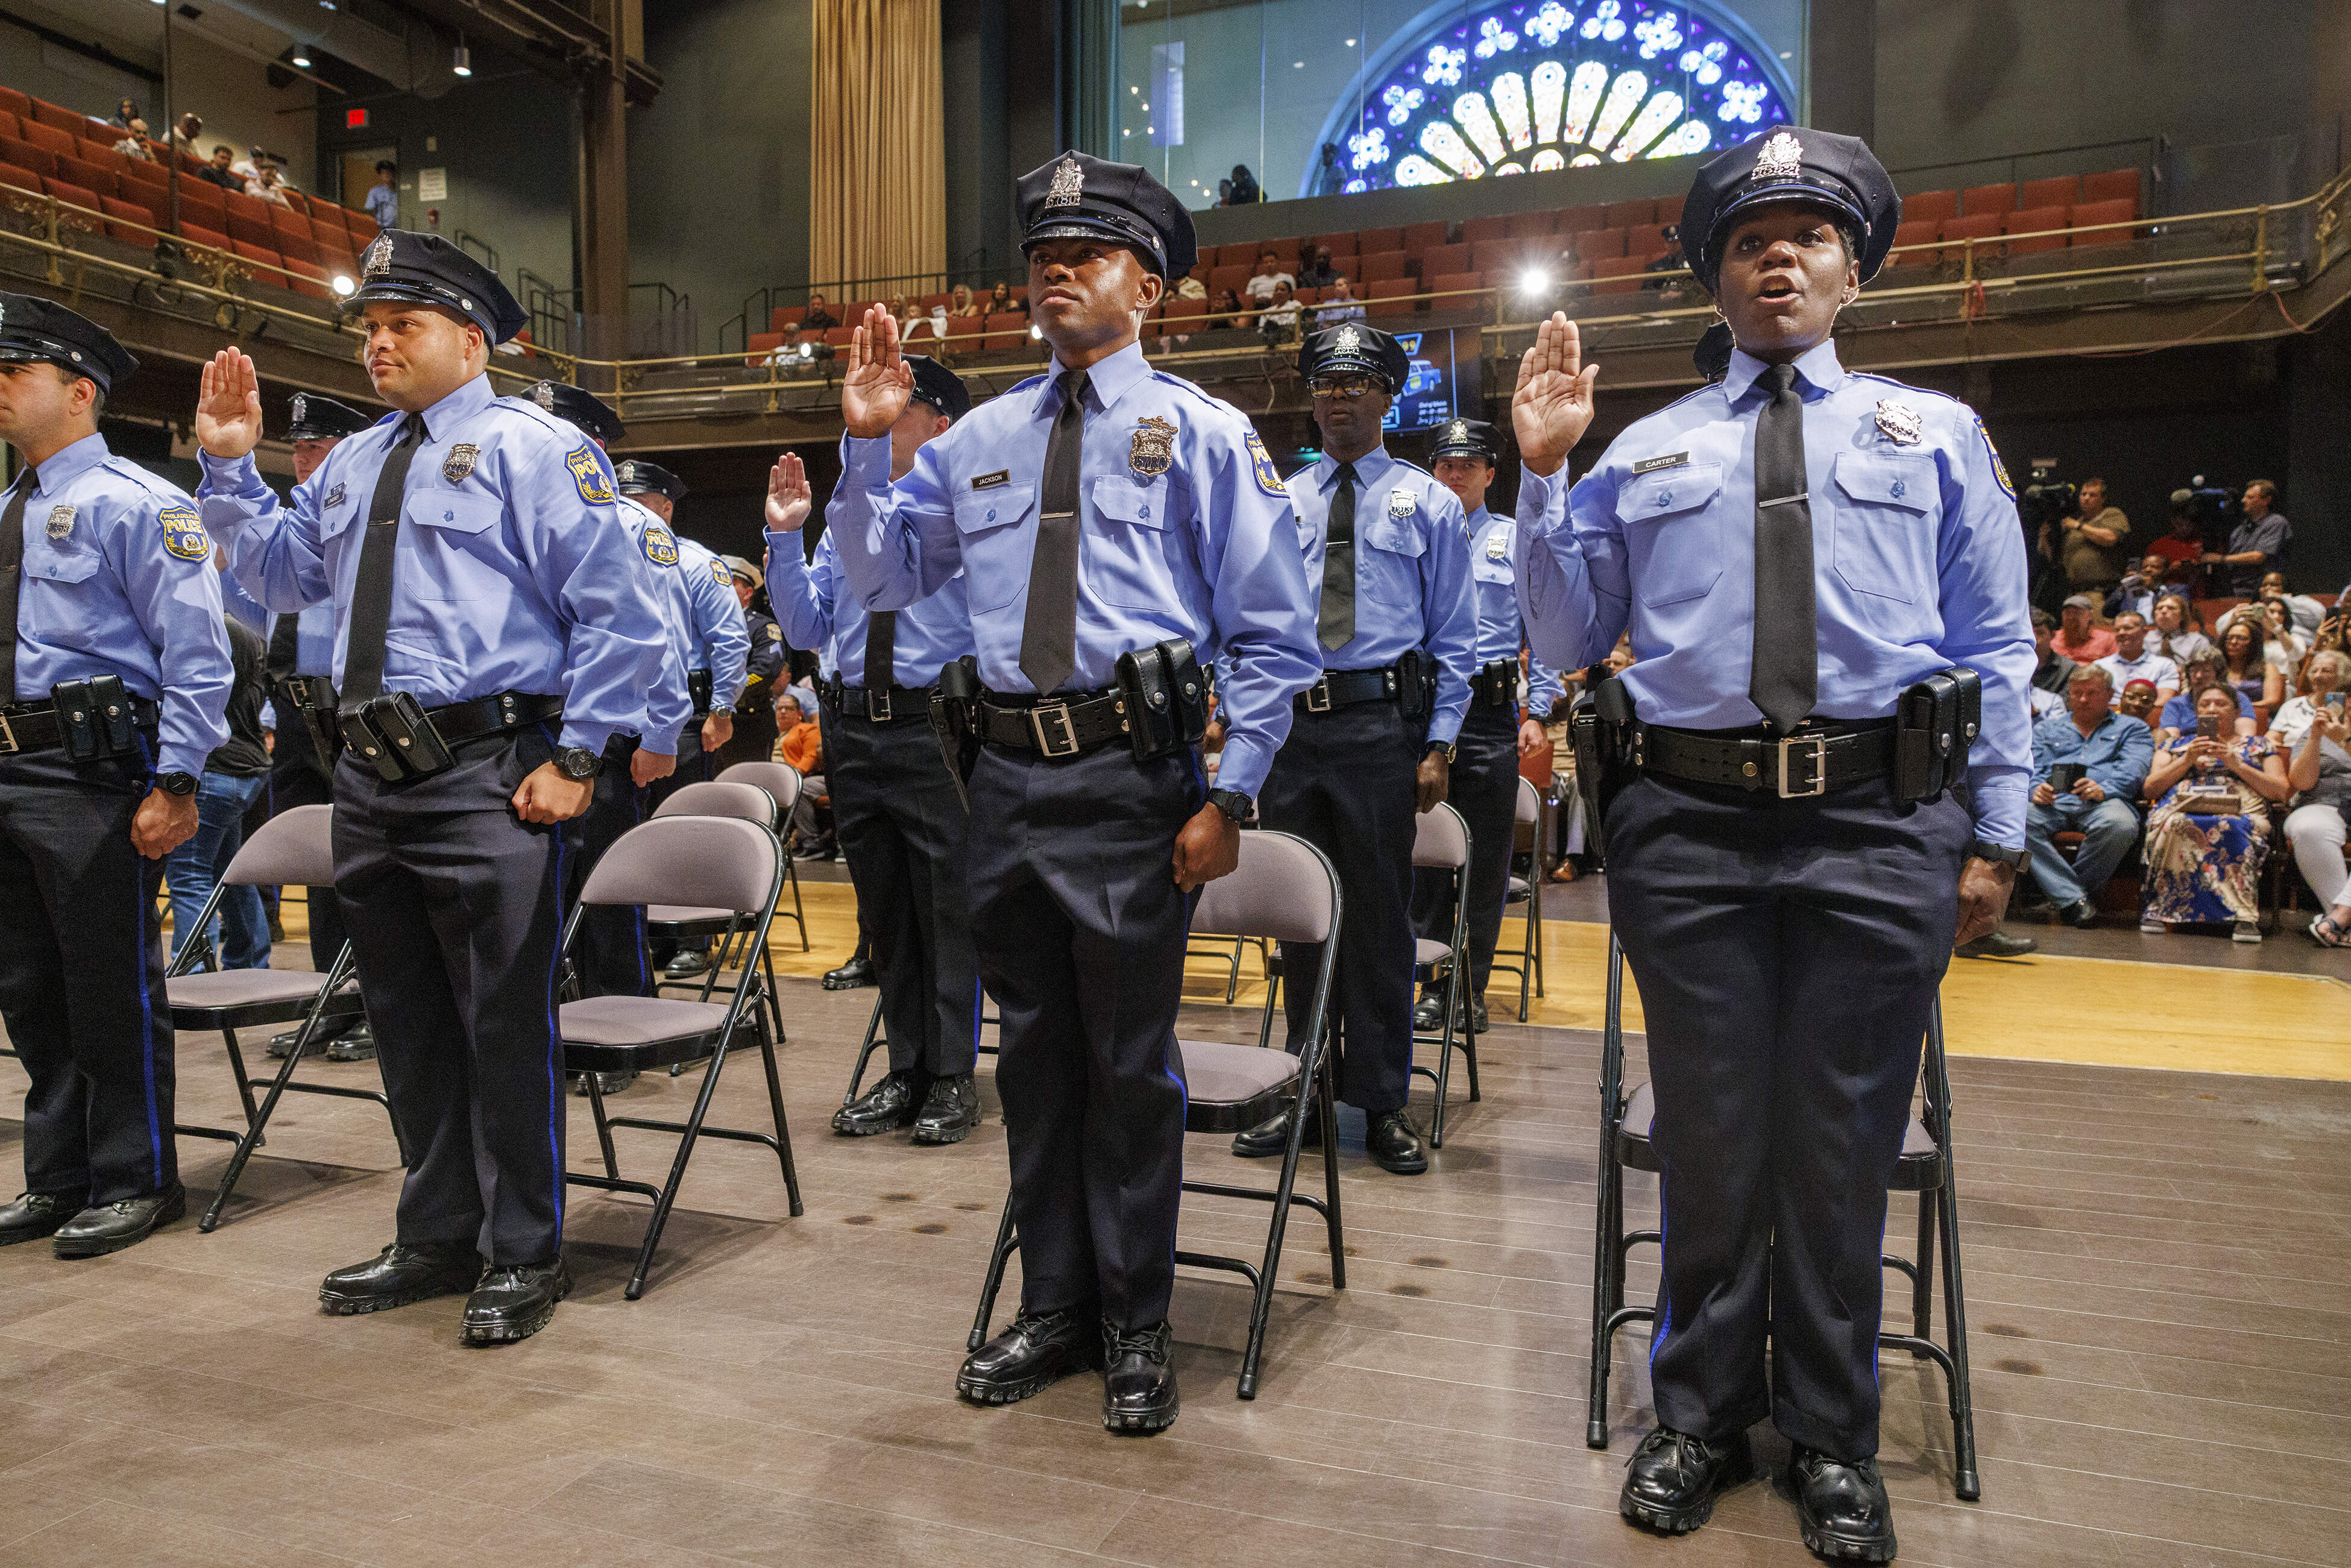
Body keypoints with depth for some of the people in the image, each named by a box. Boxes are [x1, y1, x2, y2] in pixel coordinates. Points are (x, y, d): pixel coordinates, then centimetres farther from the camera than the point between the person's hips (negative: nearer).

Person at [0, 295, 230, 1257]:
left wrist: (175, 784, -20)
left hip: (92, 774, -8)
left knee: (110, 988, 0)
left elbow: (197, 652, -14)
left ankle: (135, 1182, 14)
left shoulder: (130, 501, -6)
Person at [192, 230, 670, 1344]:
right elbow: (276, 572, 30)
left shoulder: (531, 447, -3)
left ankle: (522, 1256, 14)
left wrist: (577, 759, -14)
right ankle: (437, 1238, 31)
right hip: (371, 779, 8)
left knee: (502, 1021, -1)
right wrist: (230, 466, 16)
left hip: (488, 777, -8)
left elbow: (617, 613, -9)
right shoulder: (351, 465, 20)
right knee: (406, 1019, 15)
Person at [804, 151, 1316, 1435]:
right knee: (1035, 1052, 14)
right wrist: (865, 446, 5)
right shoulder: (978, 440, 15)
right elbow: (881, 580, 19)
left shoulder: (1200, 434, 2)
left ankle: (1136, 1330, 23)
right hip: (1009, 775, 5)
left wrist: (1231, 797, -10)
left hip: (1132, 777, -4)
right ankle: (1052, 1310, 32)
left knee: (1130, 1061, 4)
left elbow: (1272, 637, -2)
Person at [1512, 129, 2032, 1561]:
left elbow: (1997, 649, 9)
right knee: (1709, 1140, 10)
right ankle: (1703, 1417, 30)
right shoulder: (1646, 451, 12)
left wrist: (1995, 837, 3)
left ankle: (1834, 1443, 29)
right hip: (1690, 828, 0)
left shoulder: (1937, 435, 12)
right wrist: (1542, 475, -2)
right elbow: (1566, 640, 8)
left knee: (1843, 1148, 9)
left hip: (1880, 831, 0)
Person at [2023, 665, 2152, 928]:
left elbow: (2134, 768, 4)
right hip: (2053, 801, 1)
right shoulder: (2046, 728, 31)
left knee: (2120, 825, -39)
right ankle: (2075, 899, -32)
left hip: (2101, 803, -1)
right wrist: (2035, 789, -11)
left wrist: (2104, 789, -19)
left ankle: (2063, 890, -19)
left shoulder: (2131, 728, 24)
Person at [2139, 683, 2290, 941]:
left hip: (2239, 814, 0)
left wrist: (2235, 764, 1)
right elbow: (2150, 788, 15)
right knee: (2176, 826, -39)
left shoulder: (2258, 745, 28)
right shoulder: (2175, 744, 29)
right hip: (2180, 810, 1)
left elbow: (2282, 791, 12)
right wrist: (2188, 760, 3)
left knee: (2230, 831, -40)